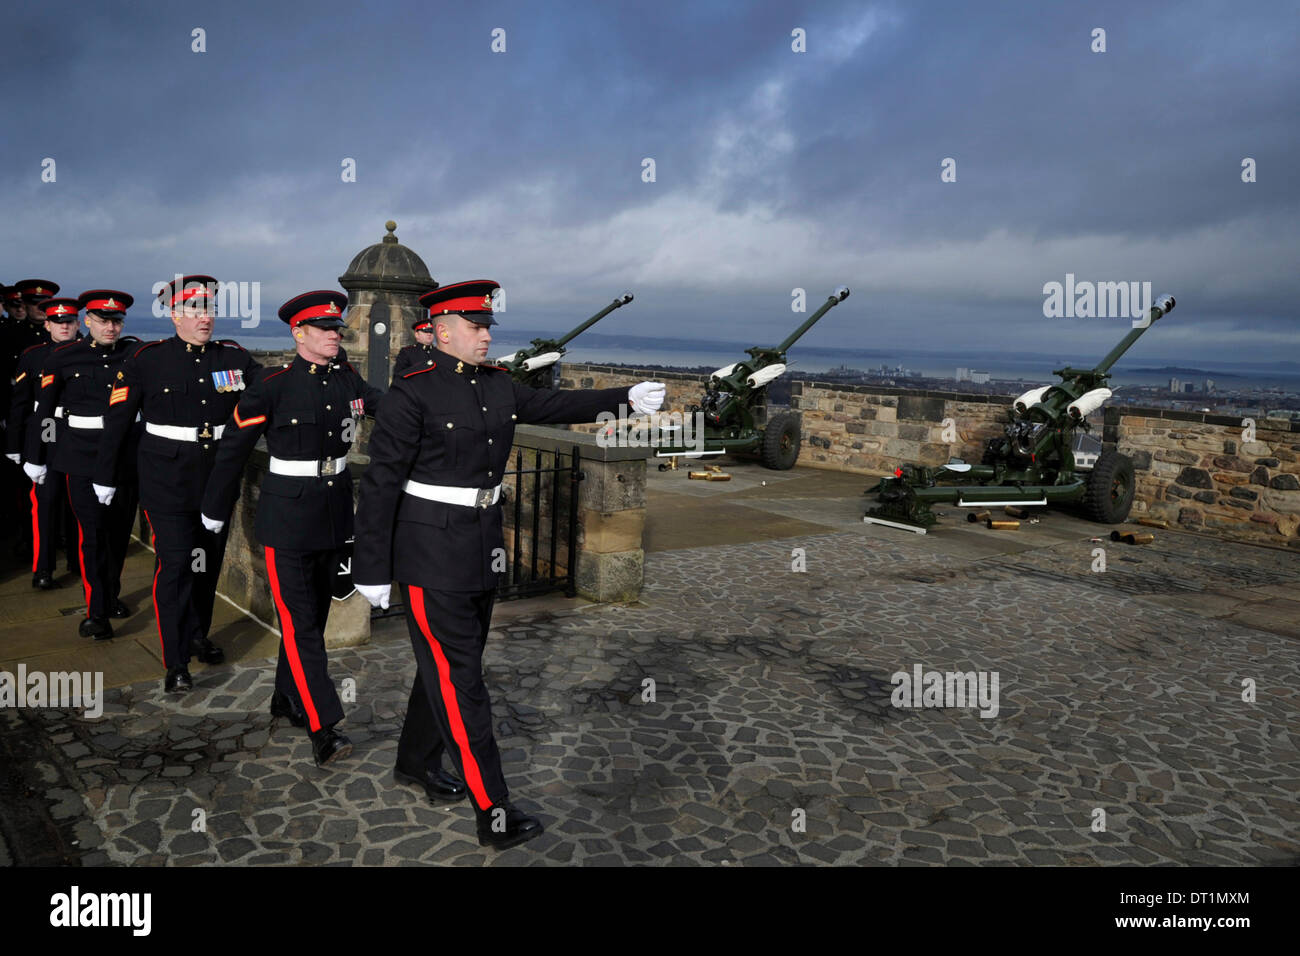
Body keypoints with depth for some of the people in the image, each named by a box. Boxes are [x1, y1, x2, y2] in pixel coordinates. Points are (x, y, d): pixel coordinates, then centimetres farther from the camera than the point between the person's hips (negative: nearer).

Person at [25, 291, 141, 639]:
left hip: (128, 454, 2)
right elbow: (42, 409, 4)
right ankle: (96, 610, 4)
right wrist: (35, 457, 5)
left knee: (120, 528, 12)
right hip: (83, 454, -2)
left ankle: (111, 595, 31)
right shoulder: (64, 357, -1)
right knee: (92, 532, -3)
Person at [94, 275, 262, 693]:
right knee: (174, 564, -5)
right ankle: (175, 664, 3)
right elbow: (117, 419, 1)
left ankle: (197, 635, 37)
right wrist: (104, 477, 5)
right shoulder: (146, 359, -5)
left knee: (208, 560, 16)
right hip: (168, 482, -4)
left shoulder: (235, 356, 2)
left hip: (220, 480, 4)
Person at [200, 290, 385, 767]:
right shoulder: (273, 387, -12)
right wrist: (215, 511, 4)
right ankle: (322, 730, -7)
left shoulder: (348, 378, 2)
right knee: (299, 620, -6)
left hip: (333, 513, 6)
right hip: (288, 516, -6)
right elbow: (233, 448, -4)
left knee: (316, 611, 16)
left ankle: (286, 699, 35)